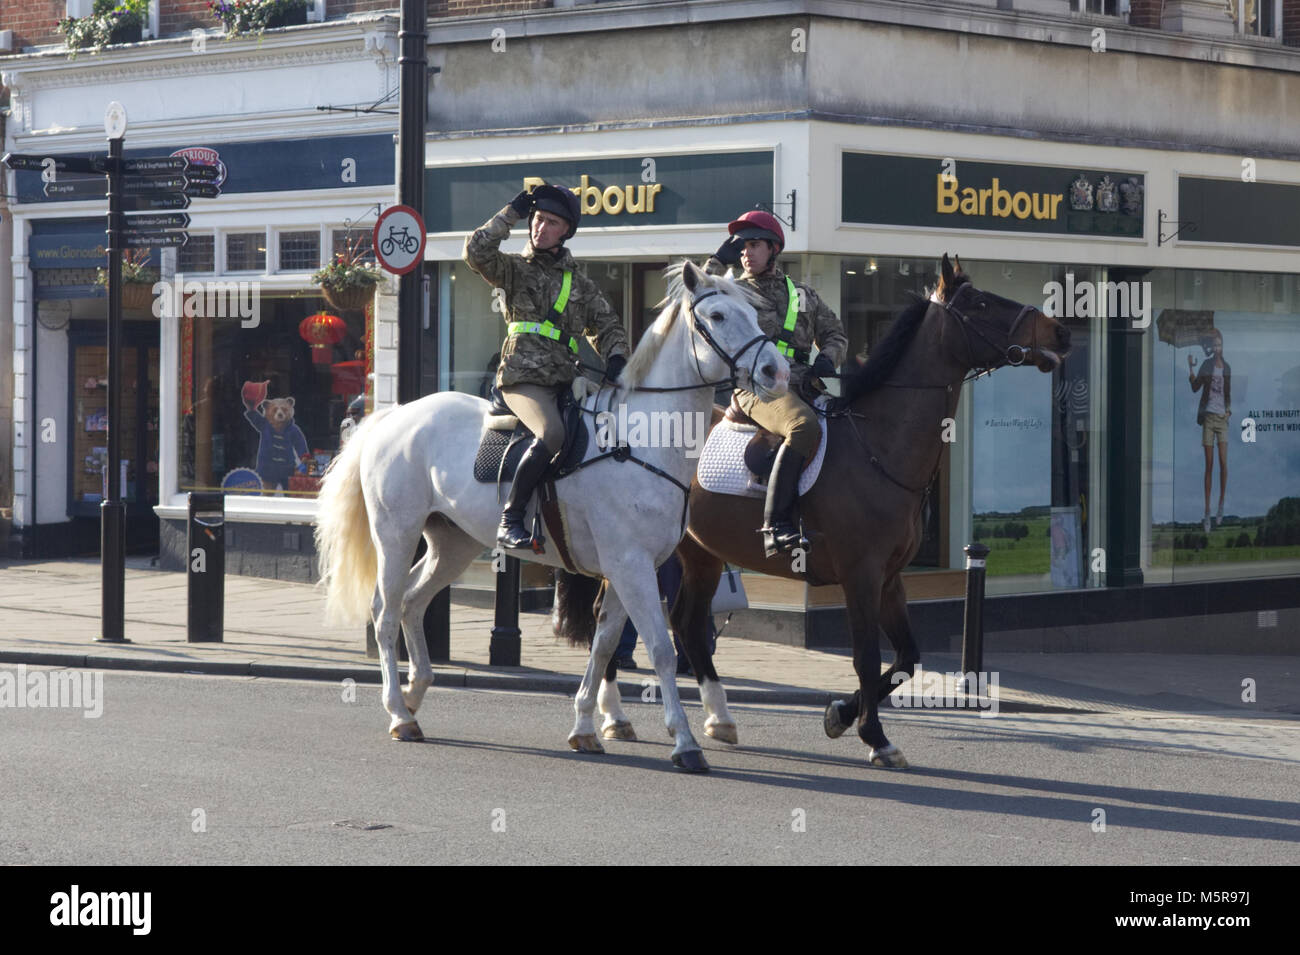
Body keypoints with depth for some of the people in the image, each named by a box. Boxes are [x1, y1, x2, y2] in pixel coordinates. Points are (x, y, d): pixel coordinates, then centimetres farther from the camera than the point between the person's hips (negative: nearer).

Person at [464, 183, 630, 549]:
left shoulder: (580, 285, 21)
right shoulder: (515, 269, 9)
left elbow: (607, 326, 22)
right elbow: (477, 251, -9)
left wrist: (615, 358, 1)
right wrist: (511, 214, -3)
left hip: (565, 381, 6)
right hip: (523, 378, -6)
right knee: (552, 433, -33)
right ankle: (509, 519, -29)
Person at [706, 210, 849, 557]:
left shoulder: (803, 295, 23)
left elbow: (835, 334, 28)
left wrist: (827, 359, 6)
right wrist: (718, 263, -1)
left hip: (800, 386, 6)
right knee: (804, 426, -35)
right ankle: (776, 526, -42)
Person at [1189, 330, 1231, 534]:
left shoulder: (1227, 368, 10)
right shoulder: (1206, 365, 3)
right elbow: (1195, 387, -4)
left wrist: (1229, 411, 0)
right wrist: (1191, 367, -18)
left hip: (1222, 417, 2)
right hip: (1208, 416, -2)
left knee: (1223, 462, -6)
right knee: (1209, 464, -2)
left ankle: (1221, 505, 11)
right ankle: (1207, 511, 1)